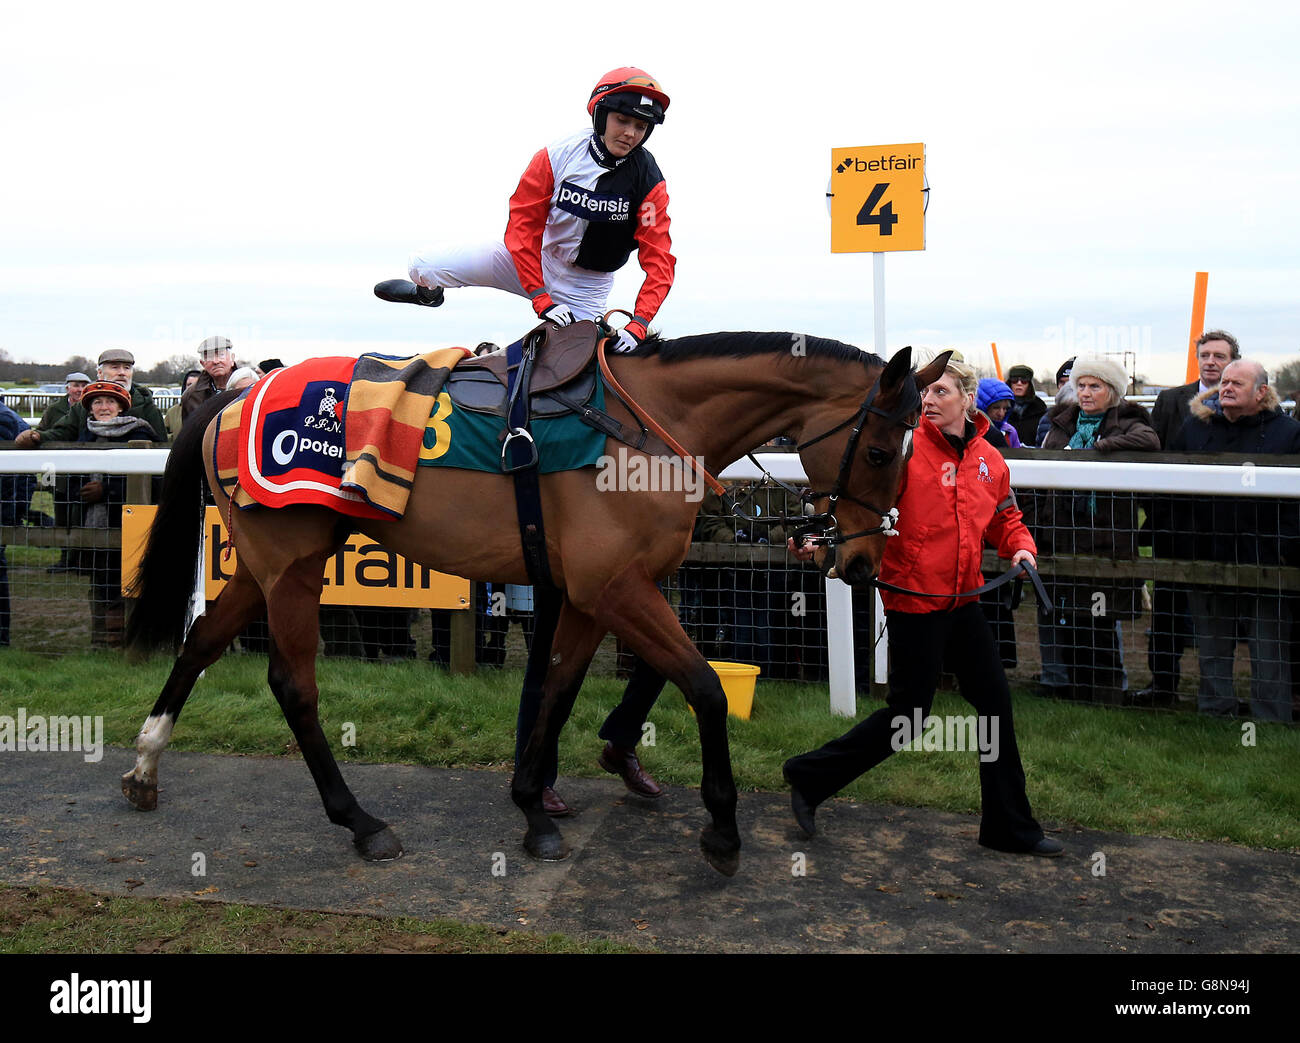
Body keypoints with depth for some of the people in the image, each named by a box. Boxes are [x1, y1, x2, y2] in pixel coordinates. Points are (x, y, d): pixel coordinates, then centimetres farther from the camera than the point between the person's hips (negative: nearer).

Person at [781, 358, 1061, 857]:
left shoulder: (990, 461, 7)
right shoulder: (905, 447, -11)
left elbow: (1004, 520, 19)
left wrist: (1021, 546, -1)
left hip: (962, 600, 7)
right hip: (913, 597, -7)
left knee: (995, 702, 11)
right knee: (906, 715, -1)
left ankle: (1009, 827, 26)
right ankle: (811, 776, 18)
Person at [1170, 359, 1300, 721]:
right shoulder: (1195, 426, 9)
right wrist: (1180, 548, 3)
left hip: (1265, 565, -2)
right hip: (1206, 560, 3)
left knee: (1269, 655, 5)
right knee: (1212, 652, 13)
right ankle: (1213, 715, 25)